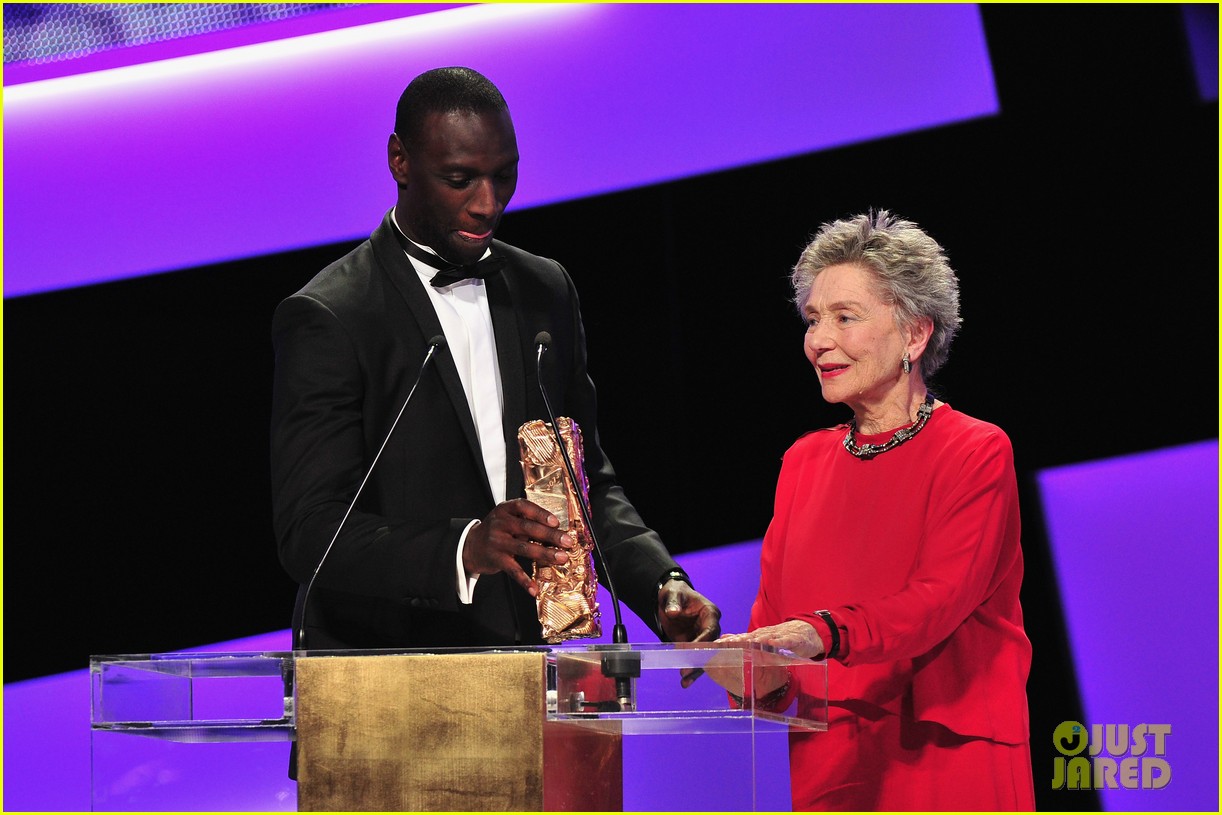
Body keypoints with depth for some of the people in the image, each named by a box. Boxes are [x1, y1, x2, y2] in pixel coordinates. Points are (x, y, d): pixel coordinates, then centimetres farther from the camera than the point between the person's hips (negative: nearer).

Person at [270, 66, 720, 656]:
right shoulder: (327, 318, -7)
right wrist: (464, 549, -29)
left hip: (523, 665, 4)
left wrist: (662, 584, 0)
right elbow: (310, 532, -14)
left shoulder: (544, 290, 12)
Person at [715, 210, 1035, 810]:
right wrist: (755, 673, -16)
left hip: (948, 760, -5)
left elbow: (940, 598, -19)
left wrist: (820, 634, -35)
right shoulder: (804, 461, 12)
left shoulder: (977, 453, -6)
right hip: (827, 760, 5)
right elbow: (773, 612, 7)